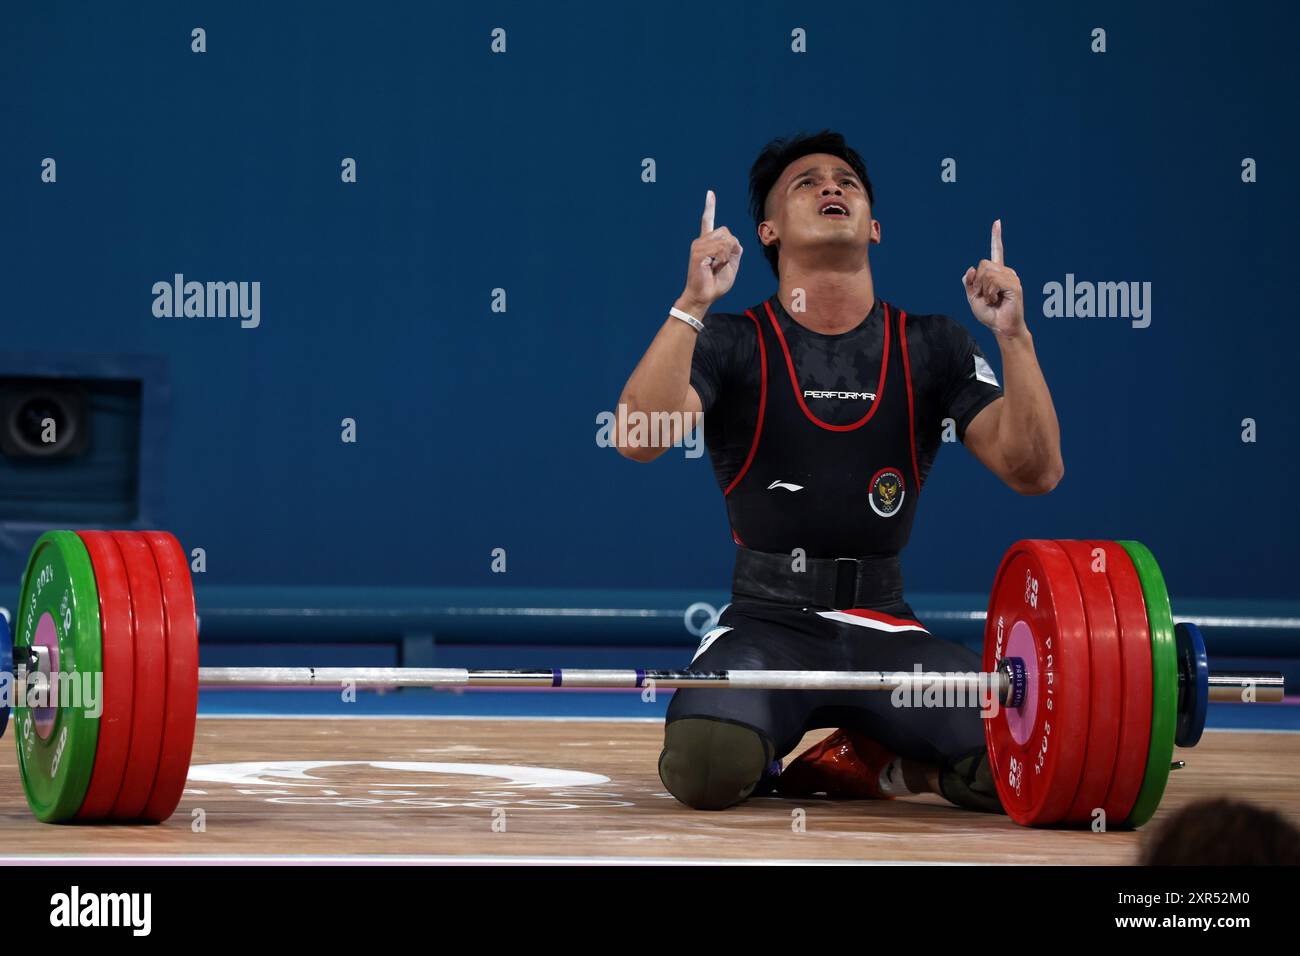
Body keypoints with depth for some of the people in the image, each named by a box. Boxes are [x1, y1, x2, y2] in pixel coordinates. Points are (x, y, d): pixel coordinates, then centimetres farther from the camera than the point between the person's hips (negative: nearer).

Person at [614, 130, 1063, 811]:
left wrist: (1014, 336, -15)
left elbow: (1034, 471, -4)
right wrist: (692, 304, -26)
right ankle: (750, 754, 6)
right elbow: (639, 439, -18)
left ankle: (870, 762, 7)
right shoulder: (732, 343, 0)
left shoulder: (932, 348, 7)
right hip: (768, 623, -2)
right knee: (708, 770, -33)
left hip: (883, 630, 2)